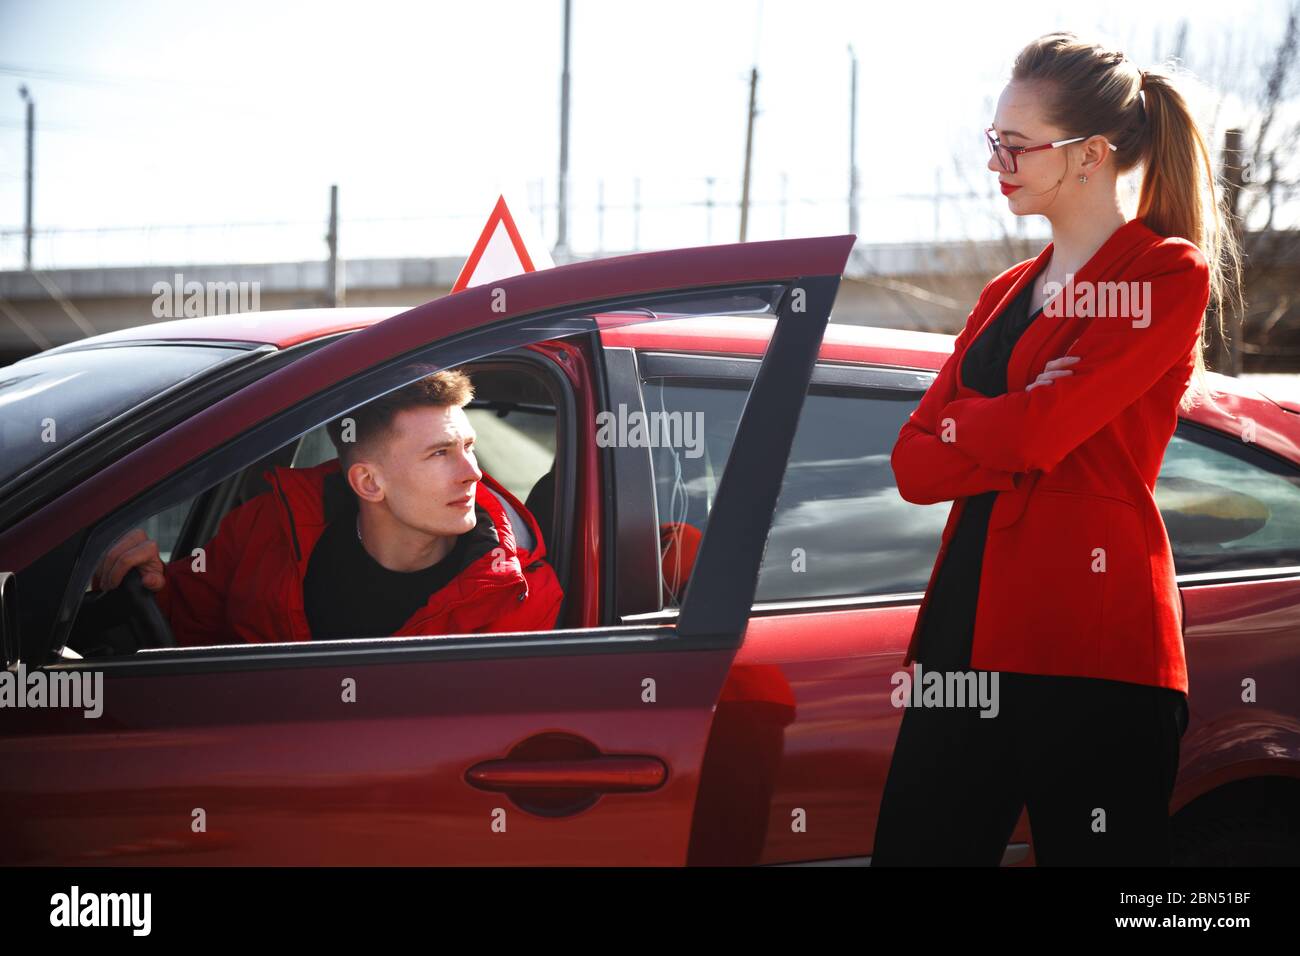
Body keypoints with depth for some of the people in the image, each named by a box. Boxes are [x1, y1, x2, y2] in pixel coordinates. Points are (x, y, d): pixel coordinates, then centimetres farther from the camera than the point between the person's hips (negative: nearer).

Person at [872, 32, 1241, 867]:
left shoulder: (1170, 276, -3)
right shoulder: (1008, 294, 20)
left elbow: (1042, 428, -13)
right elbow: (914, 465, 11)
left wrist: (958, 424, 6)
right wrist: (1010, 432, -5)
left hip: (1091, 642, -7)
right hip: (971, 630, 7)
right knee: (916, 847, 4)